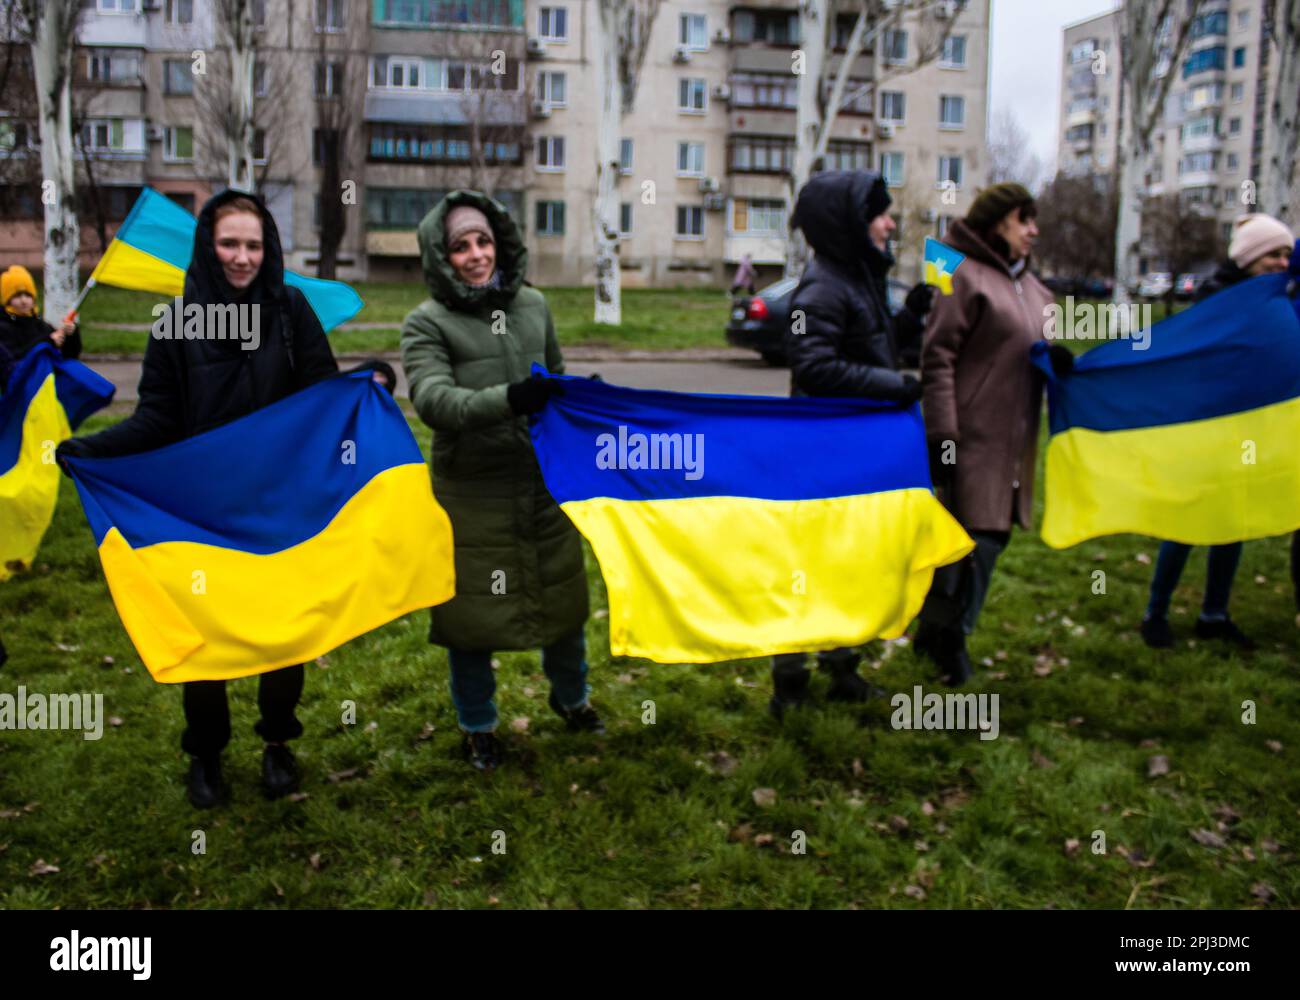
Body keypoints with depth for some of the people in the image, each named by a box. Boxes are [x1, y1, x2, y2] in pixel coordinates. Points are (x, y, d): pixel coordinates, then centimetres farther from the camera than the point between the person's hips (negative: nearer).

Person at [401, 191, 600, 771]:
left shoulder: (533, 305, 8)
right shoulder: (427, 322, -7)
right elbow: (433, 399, -22)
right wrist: (507, 399, -35)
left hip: (543, 482, 4)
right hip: (471, 492, -4)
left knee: (563, 594, 15)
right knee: (472, 614, 7)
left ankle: (570, 698, 42)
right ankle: (478, 727, 30)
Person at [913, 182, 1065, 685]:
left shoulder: (1032, 286, 18)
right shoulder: (965, 276, -7)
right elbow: (937, 358, -14)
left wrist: (1056, 358, 3)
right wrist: (941, 433, -20)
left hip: (1014, 441, 8)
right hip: (973, 438, -8)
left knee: (991, 539, 11)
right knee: (971, 539, -8)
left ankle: (946, 634, 23)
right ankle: (943, 633, 10)